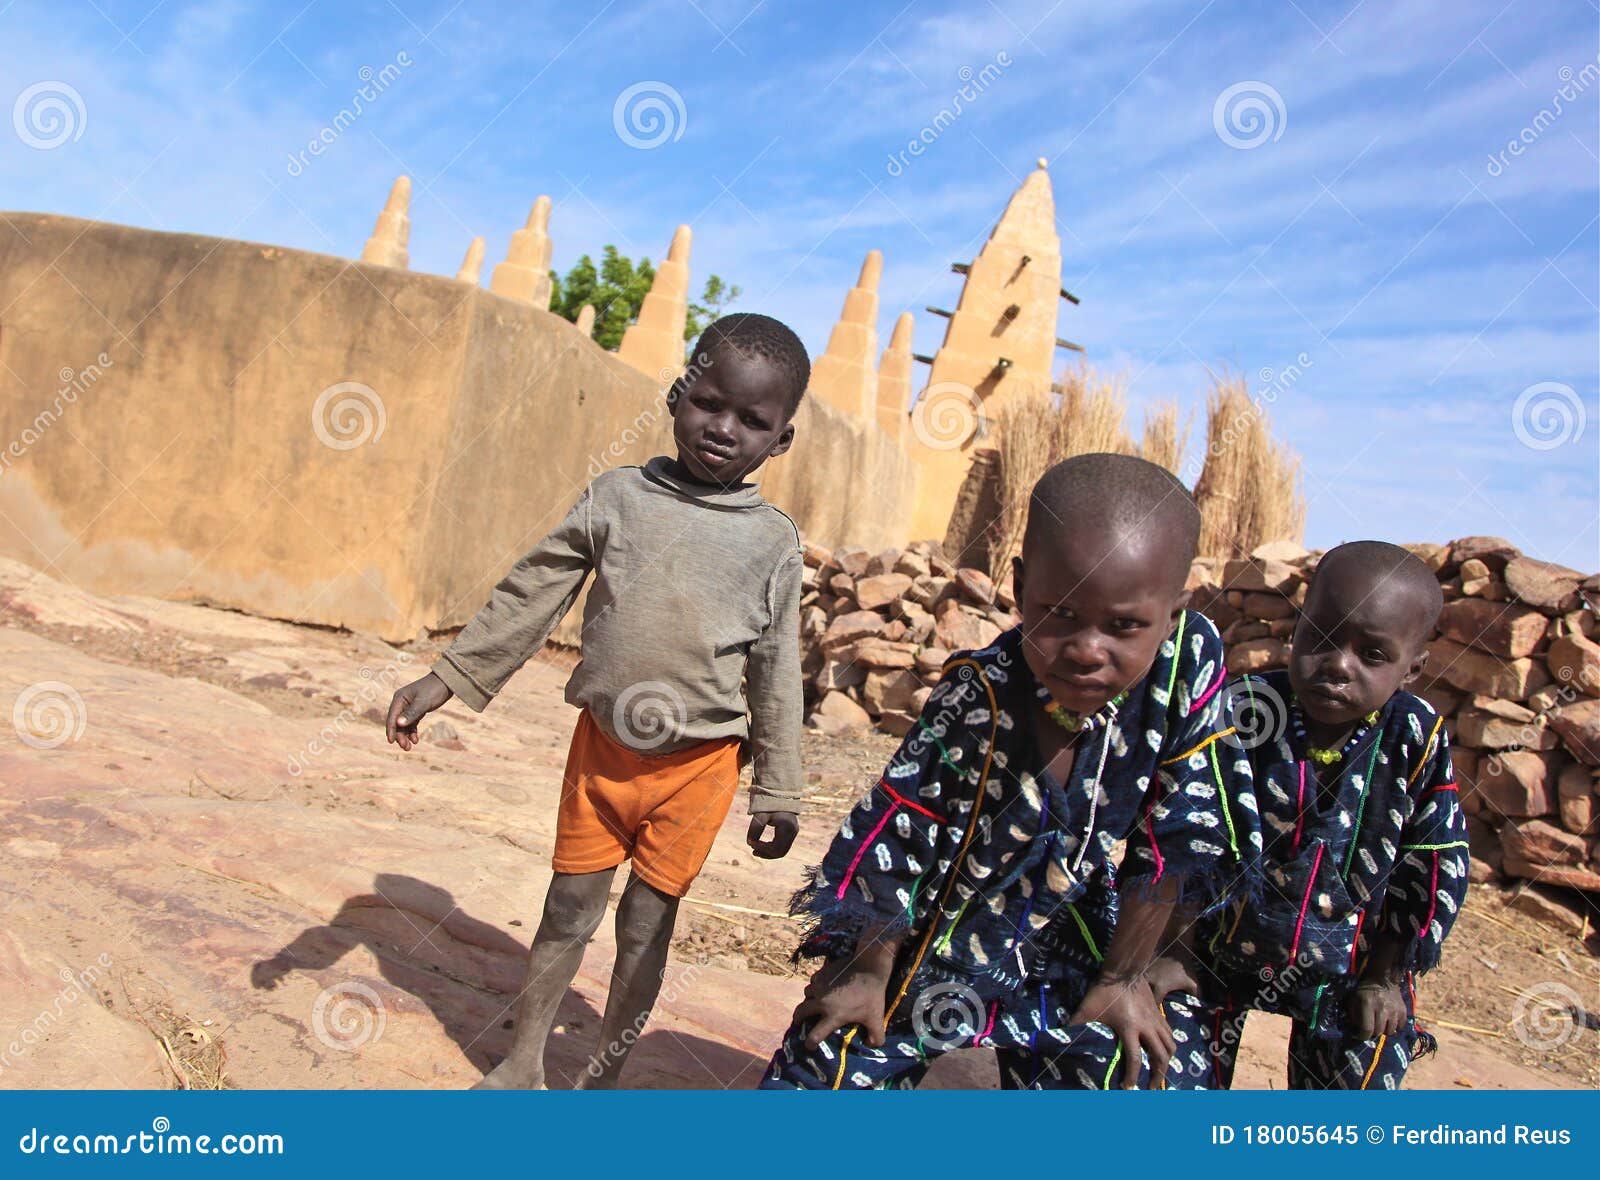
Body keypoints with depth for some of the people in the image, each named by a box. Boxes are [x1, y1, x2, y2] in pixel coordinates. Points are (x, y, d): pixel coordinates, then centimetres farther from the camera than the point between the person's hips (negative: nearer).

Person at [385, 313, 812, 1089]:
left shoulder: (775, 542, -4)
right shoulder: (620, 496, -2)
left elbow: (777, 675, 0)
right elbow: (529, 595, 2)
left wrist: (776, 794, 2)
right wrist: (447, 678, 0)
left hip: (698, 767, -1)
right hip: (602, 744, 1)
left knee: (646, 924, 11)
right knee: (569, 908, 13)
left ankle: (601, 1078, 32)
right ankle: (522, 1063, 33)